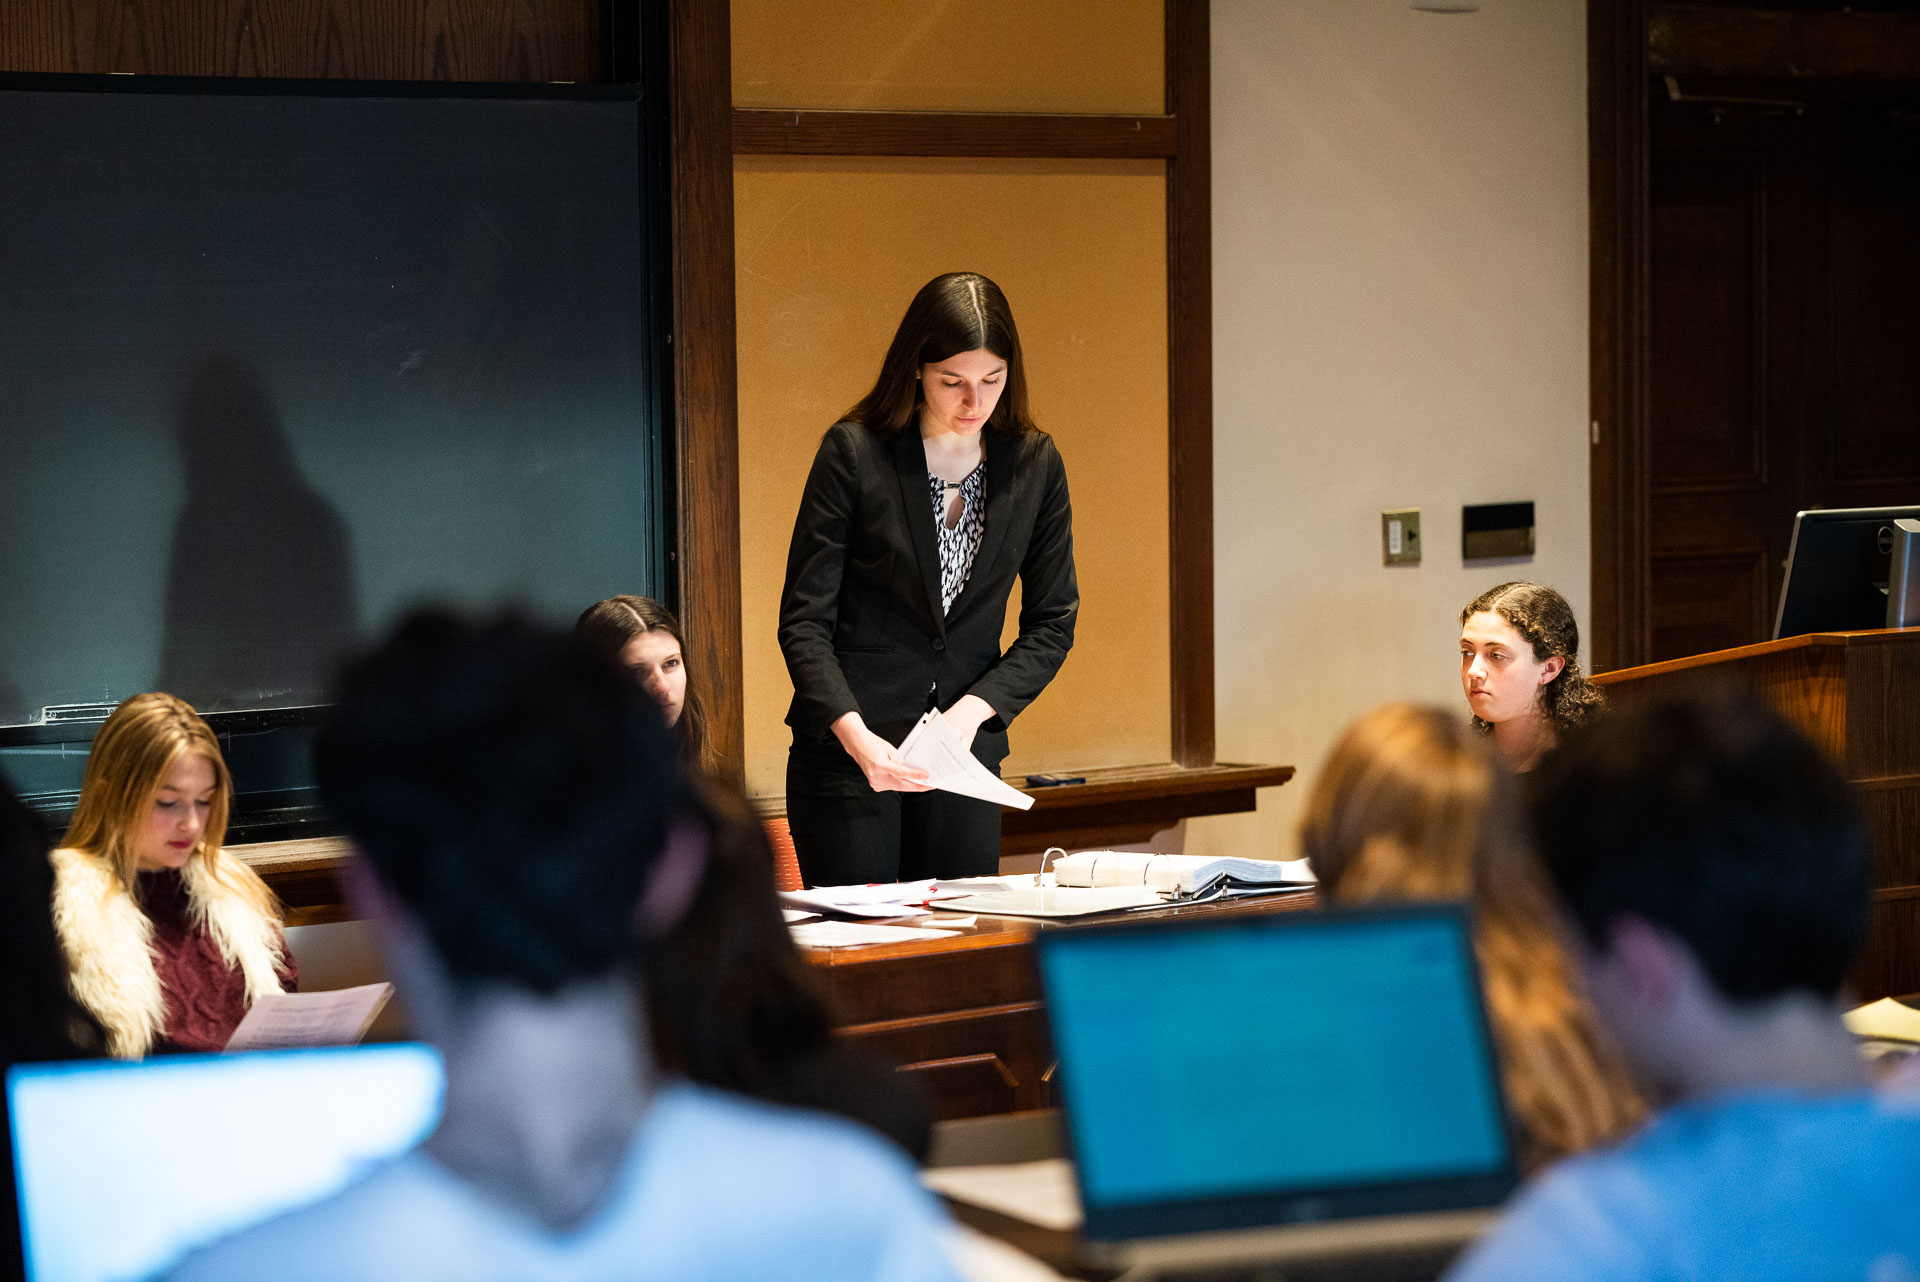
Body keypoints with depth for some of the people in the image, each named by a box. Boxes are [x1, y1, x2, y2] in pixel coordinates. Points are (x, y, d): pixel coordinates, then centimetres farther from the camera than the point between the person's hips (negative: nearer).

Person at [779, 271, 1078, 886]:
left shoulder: (1034, 464, 2)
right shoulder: (855, 452, -8)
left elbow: (1052, 622, 6)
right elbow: (804, 619, -9)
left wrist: (975, 709, -11)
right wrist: (855, 734, -24)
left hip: (969, 750, 3)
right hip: (846, 755, -3)